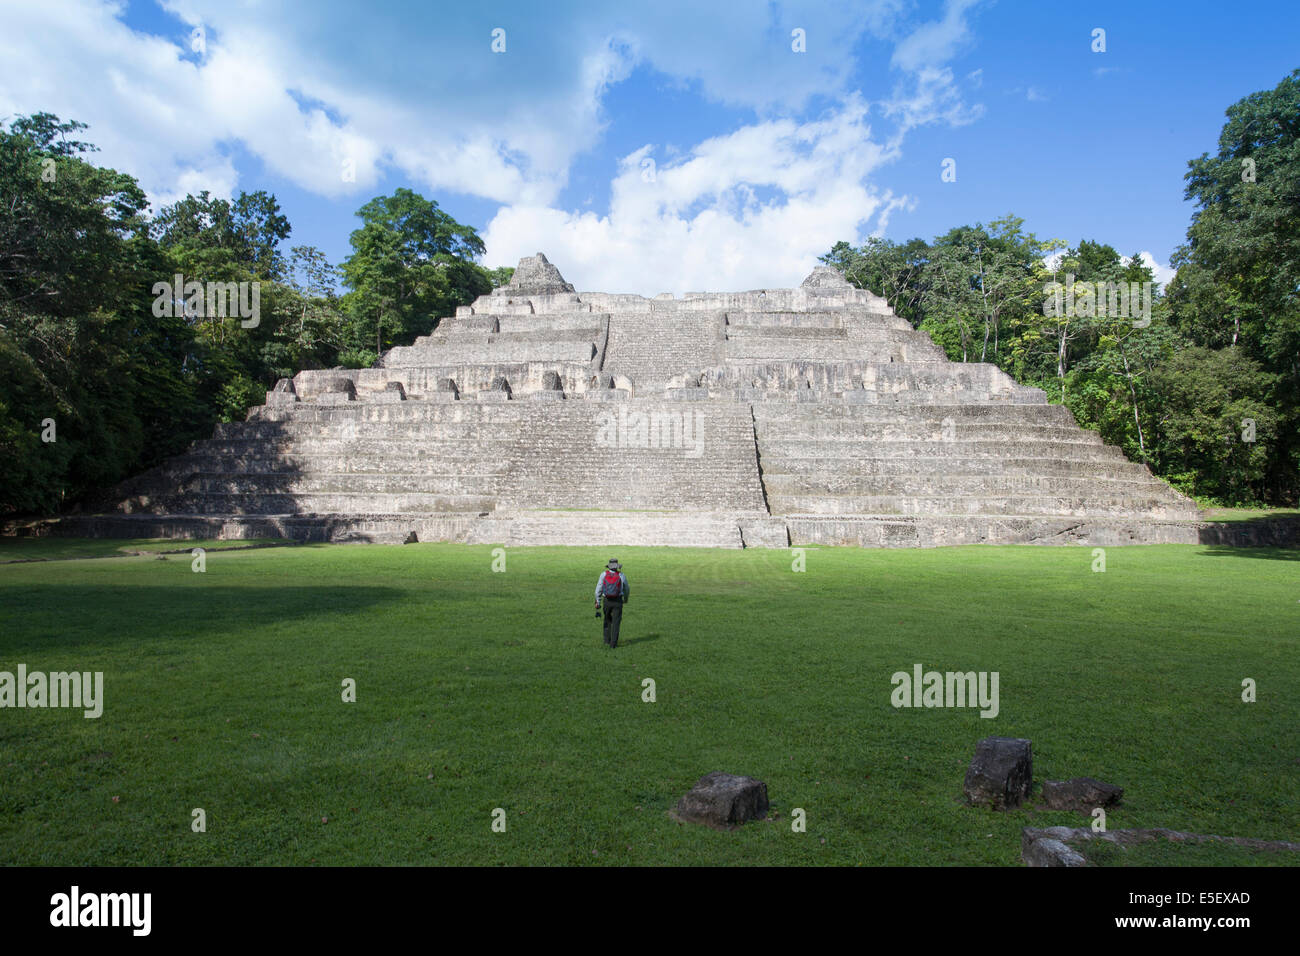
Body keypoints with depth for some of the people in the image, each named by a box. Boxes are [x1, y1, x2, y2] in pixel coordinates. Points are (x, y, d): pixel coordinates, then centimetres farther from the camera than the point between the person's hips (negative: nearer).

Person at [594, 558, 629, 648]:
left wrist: (598, 602, 2)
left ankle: (607, 641, 19)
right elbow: (626, 589, 9)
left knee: (607, 620, 19)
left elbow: (598, 589, -5)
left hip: (606, 601, 2)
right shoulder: (622, 576, -4)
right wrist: (626, 599, 28)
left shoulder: (604, 574, -5)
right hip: (617, 601, -1)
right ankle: (613, 643, -4)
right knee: (616, 622, 2)